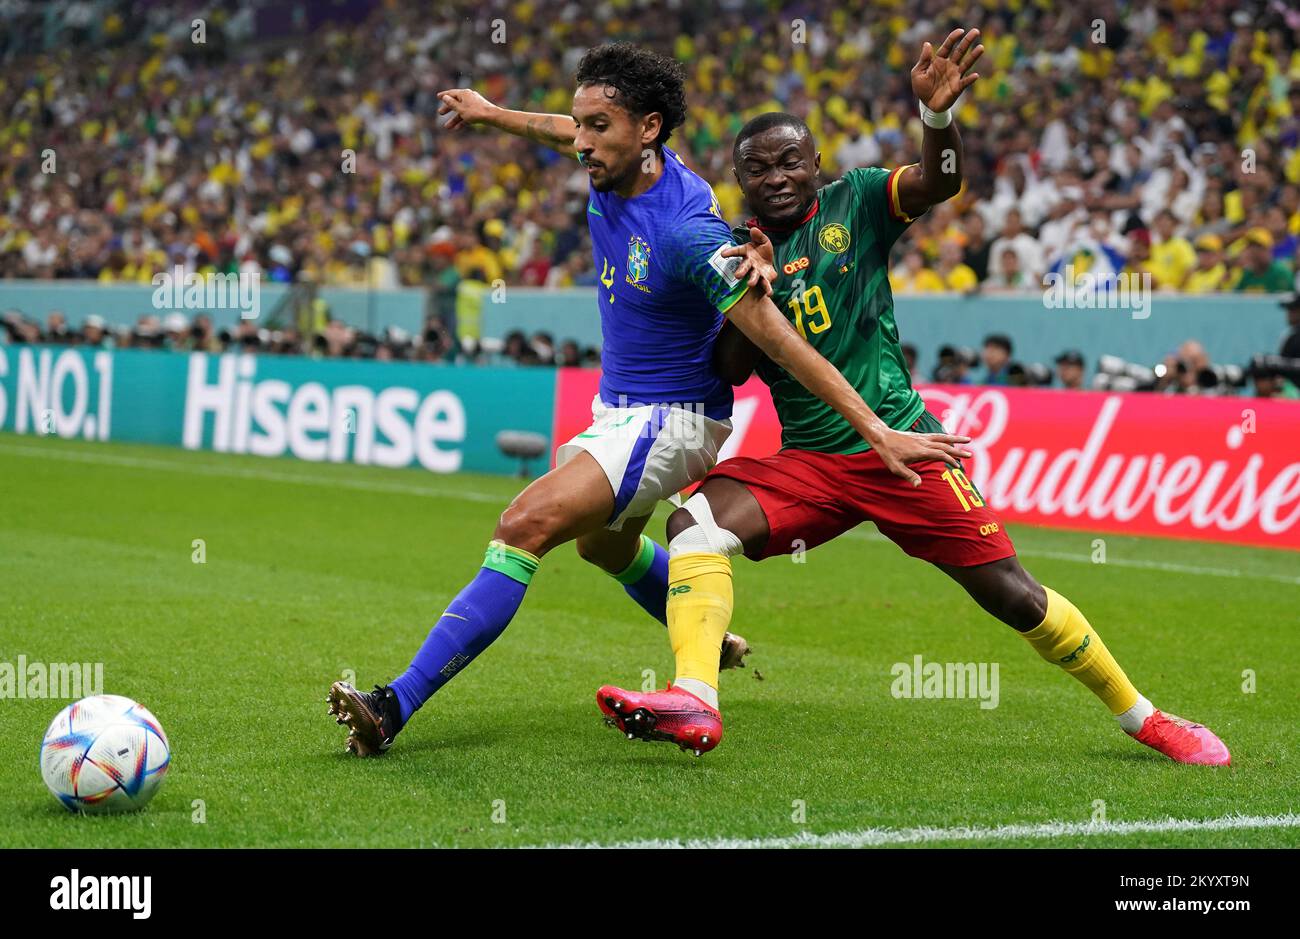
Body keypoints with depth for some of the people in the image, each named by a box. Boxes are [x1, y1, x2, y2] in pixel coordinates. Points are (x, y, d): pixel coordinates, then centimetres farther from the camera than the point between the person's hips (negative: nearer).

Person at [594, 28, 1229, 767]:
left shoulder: (856, 202, 1)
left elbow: (939, 183, -18)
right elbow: (733, 372, 1)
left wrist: (938, 117, -38)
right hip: (809, 461, 3)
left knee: (1011, 595, -4)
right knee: (696, 520, -23)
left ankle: (1142, 716, 12)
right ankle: (693, 703, -33)